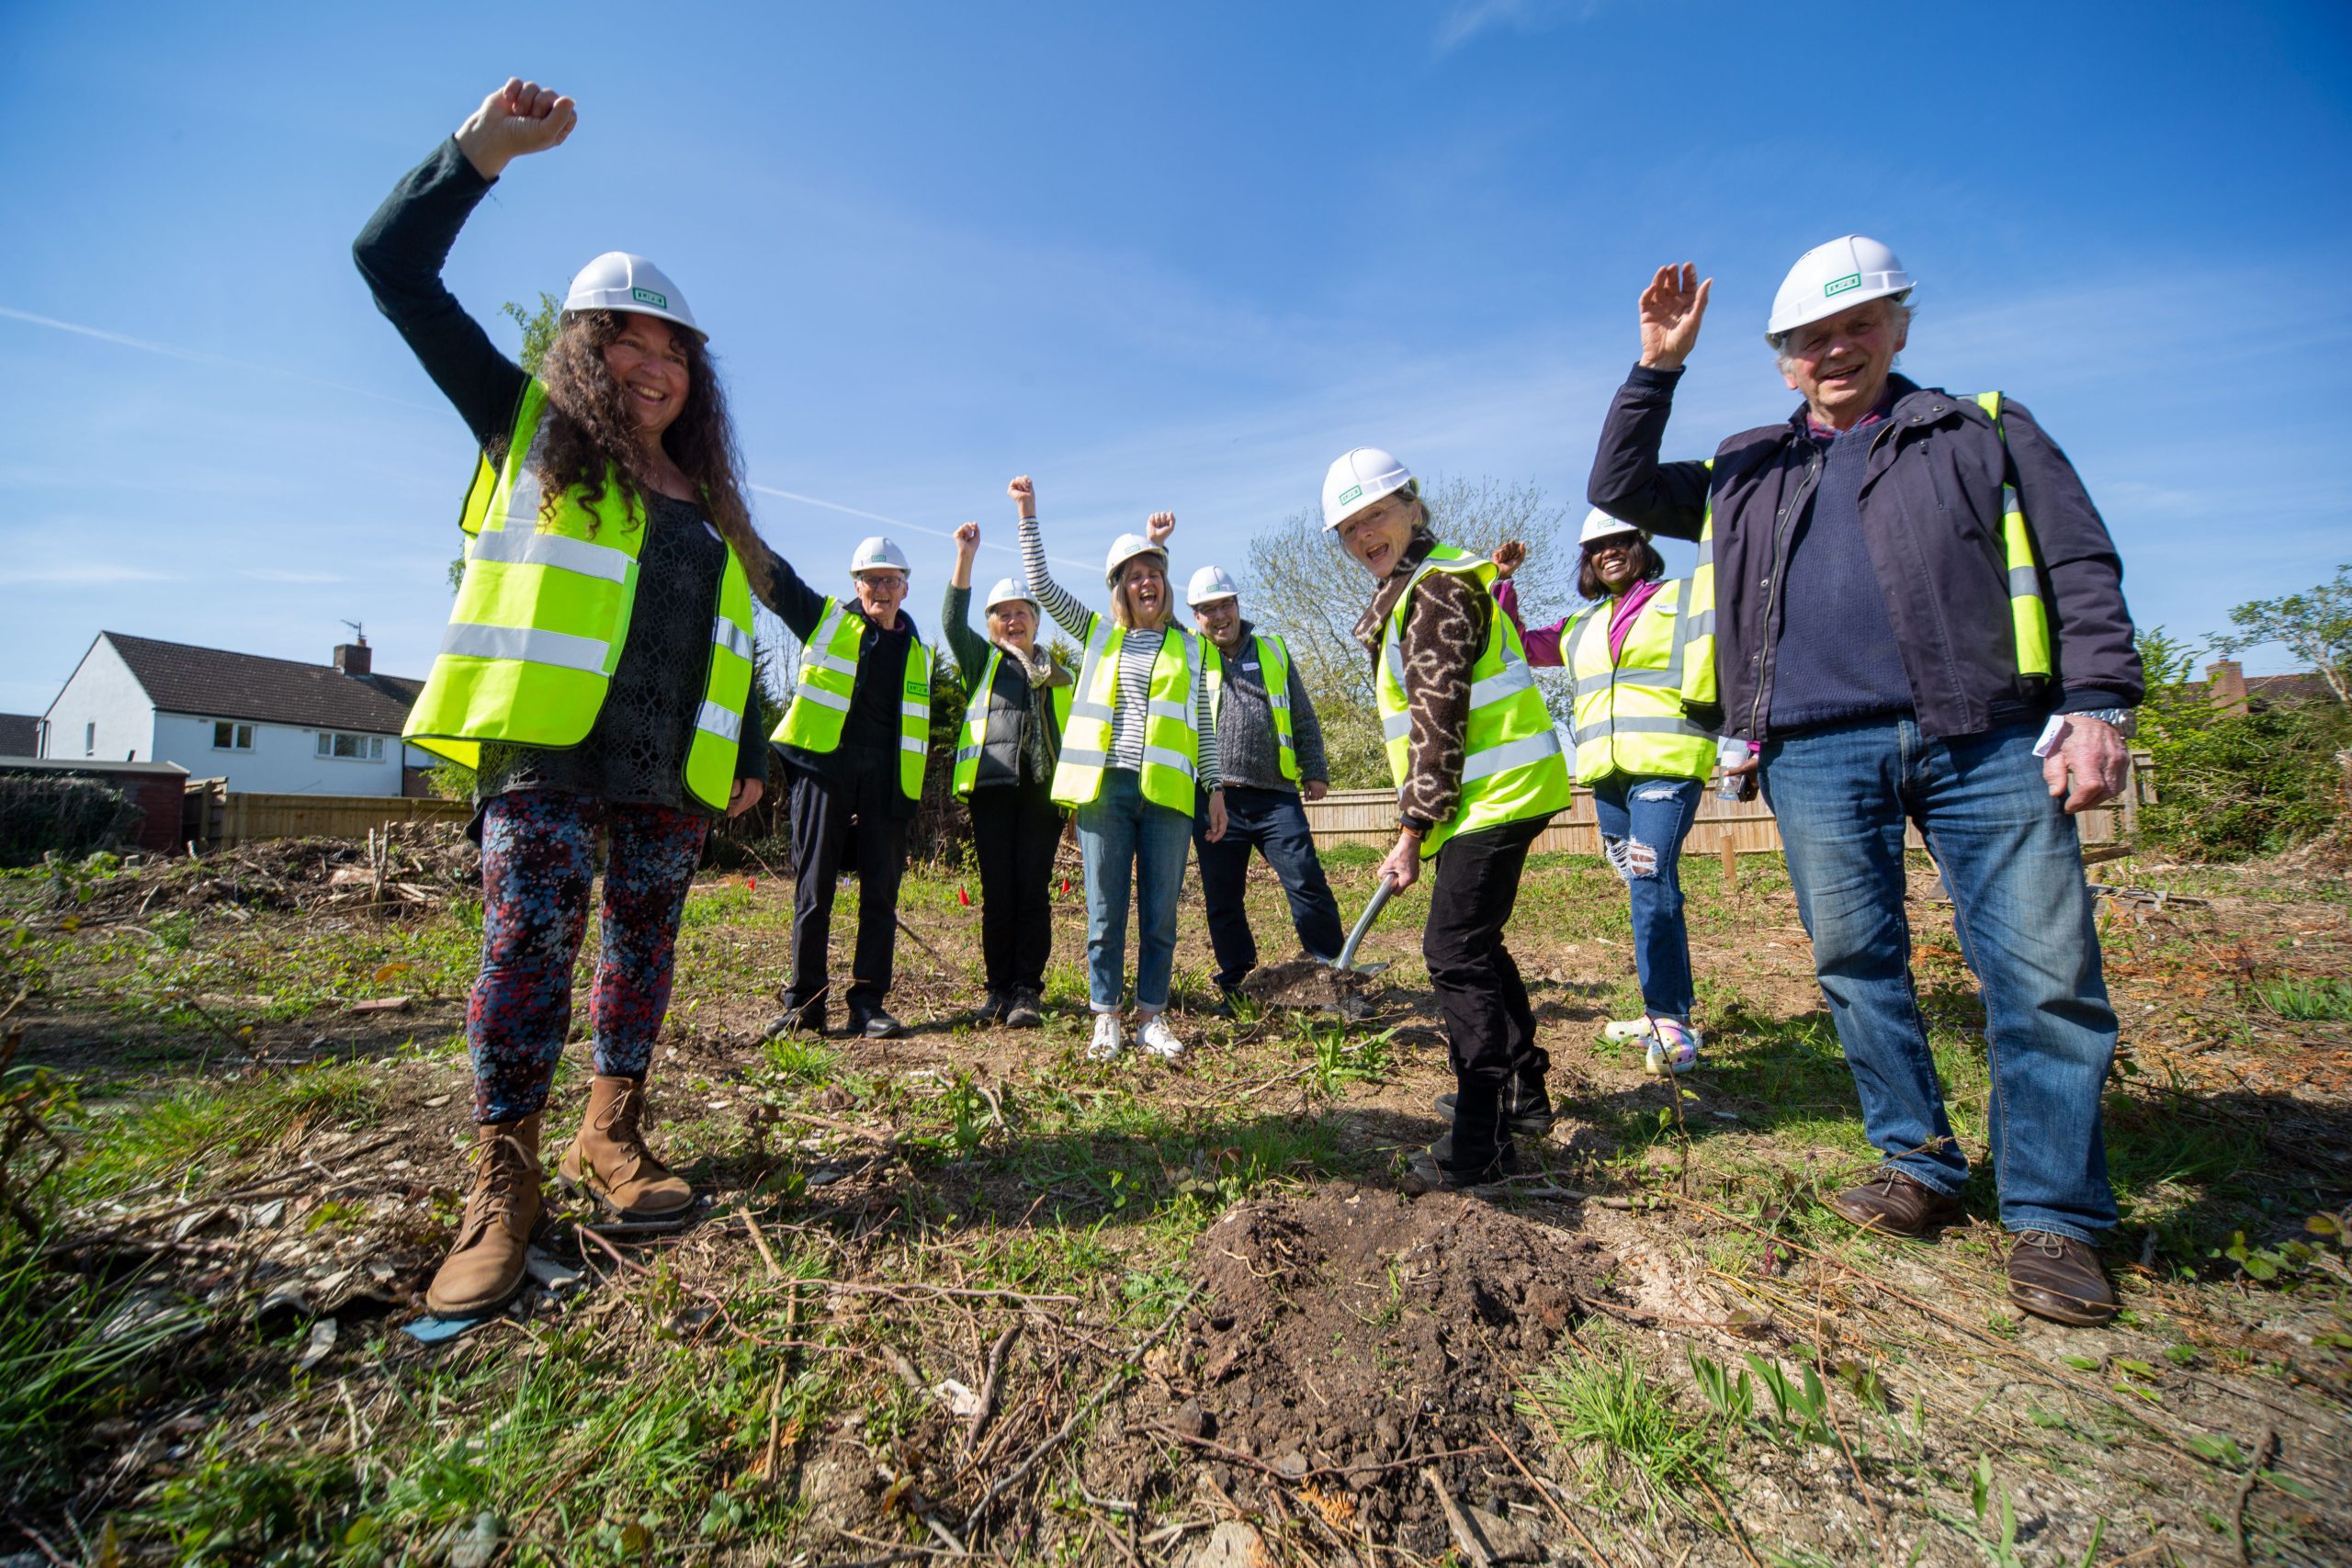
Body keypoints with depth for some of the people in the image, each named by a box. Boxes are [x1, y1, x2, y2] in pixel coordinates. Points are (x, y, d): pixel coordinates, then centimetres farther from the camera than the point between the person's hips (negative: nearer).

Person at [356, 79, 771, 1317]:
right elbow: (391, 264, 12)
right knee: (531, 937, -11)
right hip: (544, 743, -4)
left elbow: (725, 641, 21)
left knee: (643, 945, 6)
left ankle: (612, 1136, 19)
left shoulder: (707, 499, 20)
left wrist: (751, 756, 14)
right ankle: (502, 1180, 0)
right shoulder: (527, 427, 13)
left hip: (668, 763, 4)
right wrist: (481, 148, 7)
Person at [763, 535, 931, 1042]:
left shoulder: (919, 653, 19)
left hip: (886, 780, 3)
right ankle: (804, 1002, 10)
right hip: (824, 767, -2)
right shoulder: (825, 619, 11)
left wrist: (919, 771, 11)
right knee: (813, 889, 0)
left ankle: (869, 1002, 8)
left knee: (881, 891, 1)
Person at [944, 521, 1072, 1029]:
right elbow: (952, 622, -3)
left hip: (1042, 791, 1)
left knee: (1033, 892, -3)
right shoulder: (982, 661, 15)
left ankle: (1027, 992, 1)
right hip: (992, 787, -1)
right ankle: (999, 989, 10)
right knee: (997, 894, 0)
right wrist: (965, 558, -13)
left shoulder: (1058, 675, 20)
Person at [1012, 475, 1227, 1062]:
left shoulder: (1189, 647, 12)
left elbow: (1203, 724, 12)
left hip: (1167, 793, 0)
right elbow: (1041, 585, 8)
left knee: (1160, 915, 5)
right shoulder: (1099, 635, 12)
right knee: (1105, 914, 4)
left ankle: (1151, 1016, 18)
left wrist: (1215, 787, 8)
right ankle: (1106, 1019, 16)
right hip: (1105, 789, 0)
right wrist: (1027, 514, 4)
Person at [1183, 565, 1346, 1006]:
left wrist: (1315, 770, 7)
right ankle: (1236, 986, 19)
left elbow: (1304, 718, 17)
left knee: (1308, 885, -5)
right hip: (1214, 798, 0)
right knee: (1222, 901, 6)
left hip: (1275, 795, 0)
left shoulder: (1273, 650, 15)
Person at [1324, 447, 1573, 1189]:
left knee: (1455, 950, -10)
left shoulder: (1437, 587, -13)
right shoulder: (1409, 590, 20)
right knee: (1474, 944, 18)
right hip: (1488, 793, 11)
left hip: (1497, 791, -11)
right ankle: (1523, 1095, 32)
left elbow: (1438, 720, -20)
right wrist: (1421, 821, 19)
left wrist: (1410, 833, -19)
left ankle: (1481, 1142, -1)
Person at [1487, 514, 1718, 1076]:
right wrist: (1501, 583, 15)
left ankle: (1671, 1024, -11)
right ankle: (1667, 1014, 20)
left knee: (1652, 887, -17)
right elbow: (1522, 645, 27)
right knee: (1646, 892, 10)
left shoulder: (1685, 599, 6)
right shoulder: (1582, 628, 22)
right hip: (1606, 774, 6)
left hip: (1666, 766, -6)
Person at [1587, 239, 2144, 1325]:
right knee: (1857, 966, 4)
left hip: (1985, 740, -1)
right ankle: (1920, 1168, 20)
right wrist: (1657, 367, 10)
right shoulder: (1745, 473, 21)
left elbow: (2081, 568, 7)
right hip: (1817, 754, 2)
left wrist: (2097, 702, -6)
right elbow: (1619, 490, 19)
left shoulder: (1983, 431, 15)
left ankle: (2053, 1216, 11)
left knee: (2046, 970, -3)